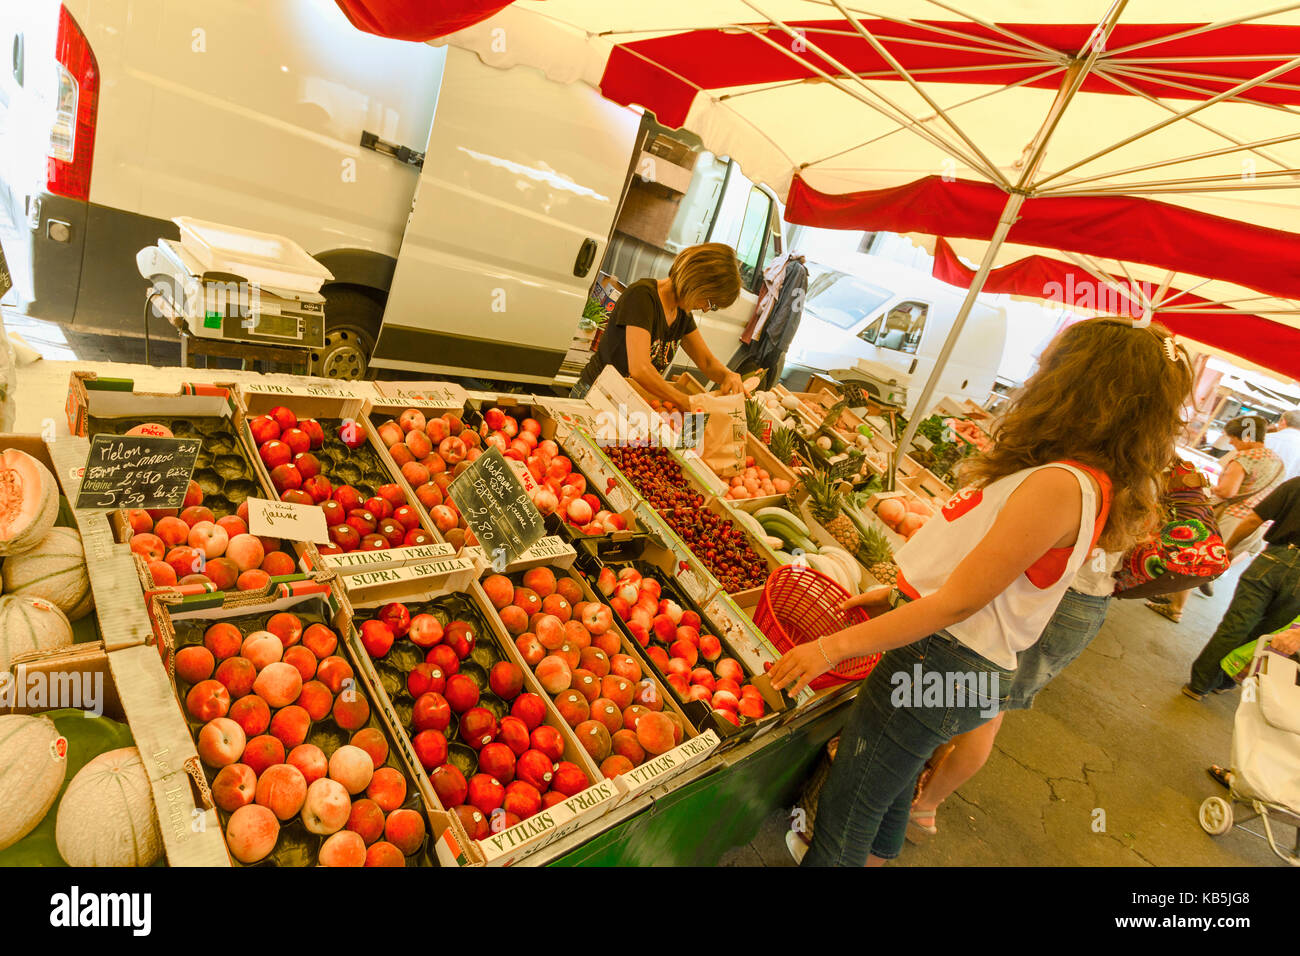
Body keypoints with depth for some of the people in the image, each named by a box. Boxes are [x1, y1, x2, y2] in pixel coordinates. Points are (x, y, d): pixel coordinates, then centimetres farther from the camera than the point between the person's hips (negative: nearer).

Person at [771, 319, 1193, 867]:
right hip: (971, 668, 9)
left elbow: (960, 600, -23)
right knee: (890, 791, 29)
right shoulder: (1094, 483, 9)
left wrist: (834, 646, -20)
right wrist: (902, 593, 19)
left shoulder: (1059, 486, -22)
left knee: (842, 825, 4)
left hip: (940, 661, -9)